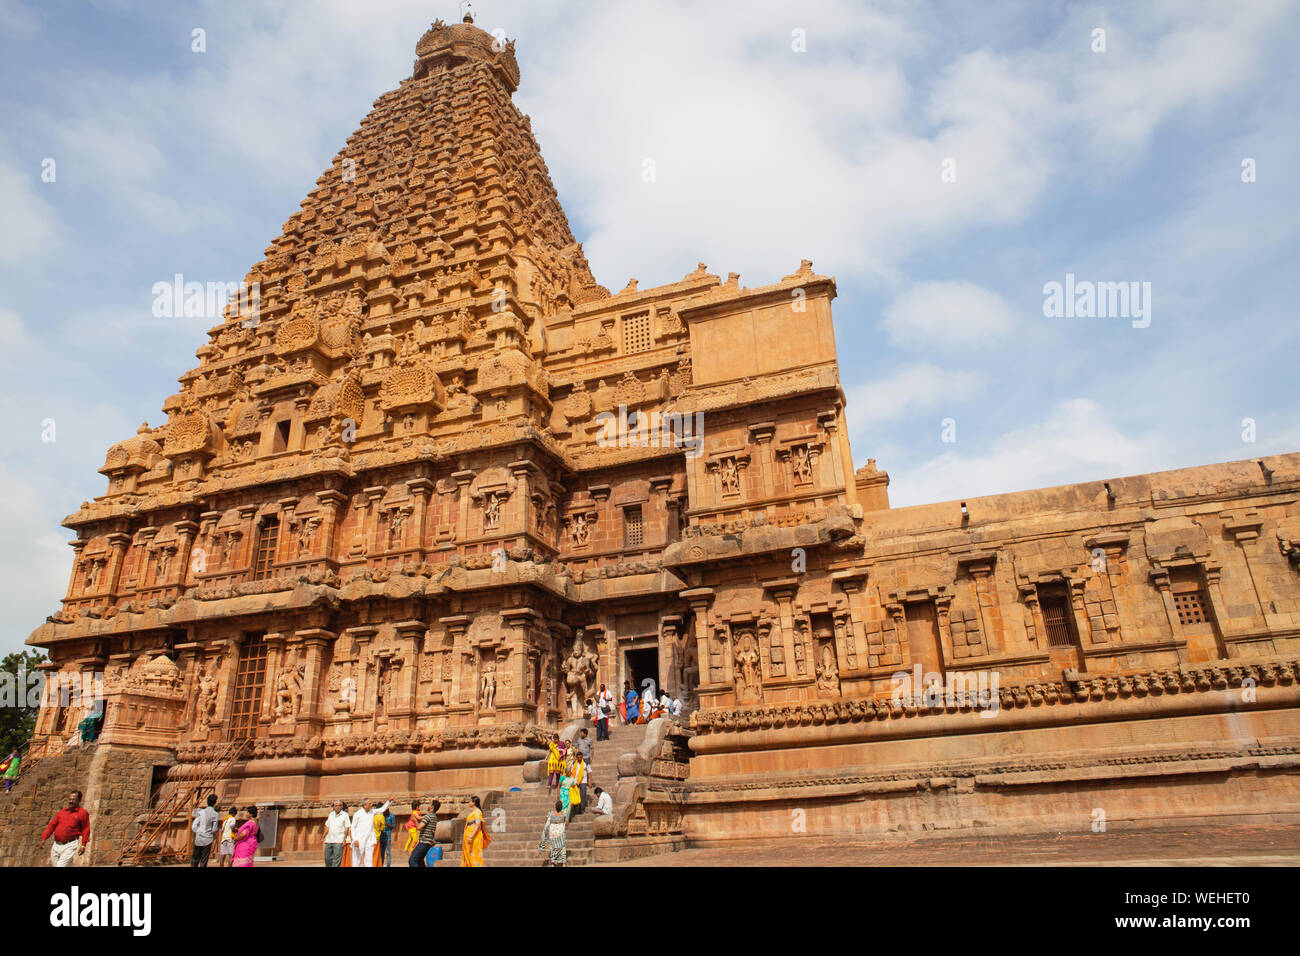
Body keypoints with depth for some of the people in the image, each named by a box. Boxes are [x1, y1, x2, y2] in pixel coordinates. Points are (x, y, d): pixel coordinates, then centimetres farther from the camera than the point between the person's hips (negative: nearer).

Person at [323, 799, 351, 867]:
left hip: (339, 841, -5)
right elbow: (327, 826, 19)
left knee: (337, 859, -7)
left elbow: (347, 828, -4)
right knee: (327, 858, 6)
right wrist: (323, 837, 13)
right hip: (329, 840, 5)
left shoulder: (345, 815, -1)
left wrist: (344, 839, -11)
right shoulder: (331, 814, 14)